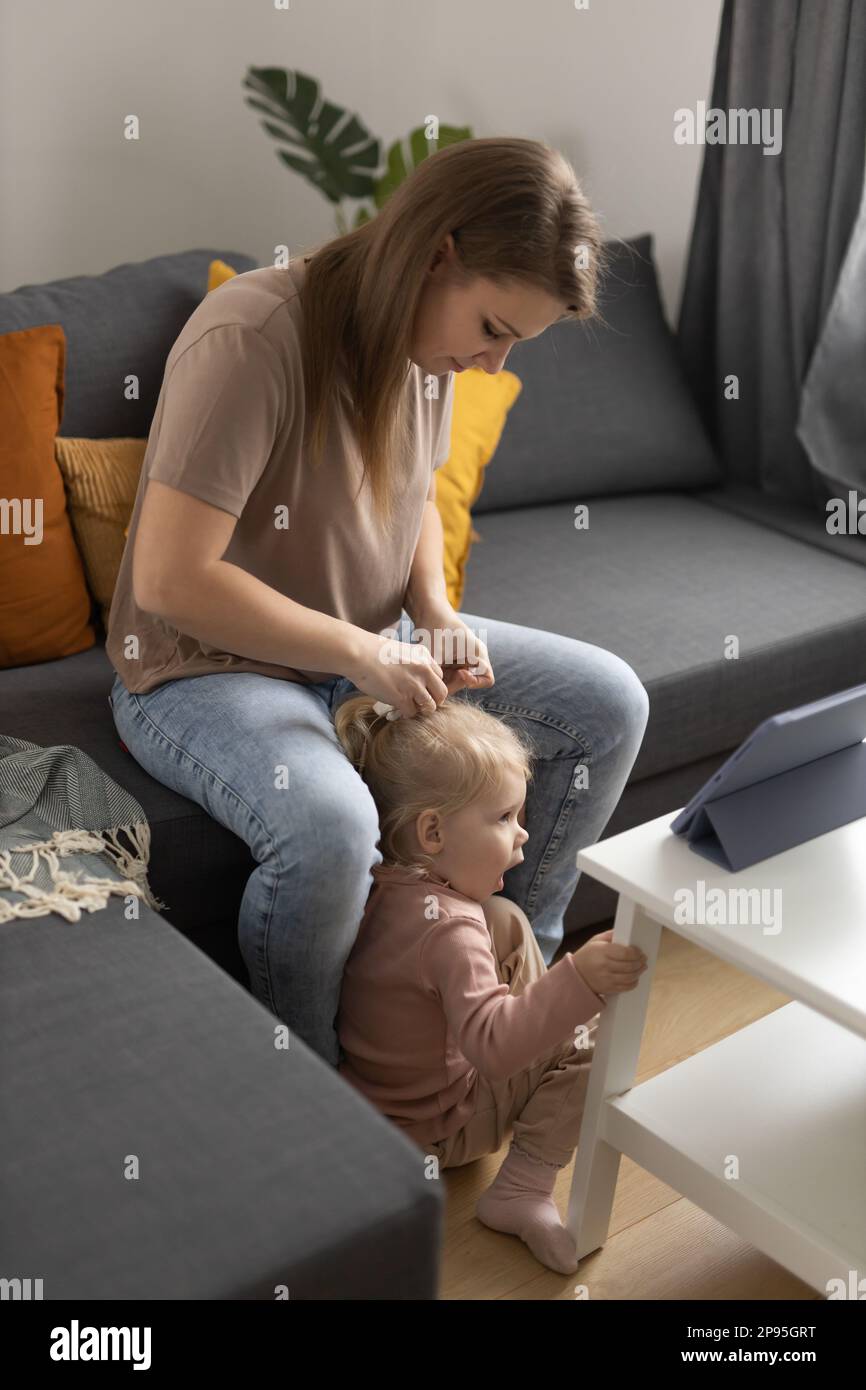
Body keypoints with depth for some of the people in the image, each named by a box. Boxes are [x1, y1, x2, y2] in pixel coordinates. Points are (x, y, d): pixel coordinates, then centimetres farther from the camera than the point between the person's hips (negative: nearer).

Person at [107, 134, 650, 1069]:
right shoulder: (252, 336, -27)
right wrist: (362, 654, -25)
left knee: (610, 701, -1)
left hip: (372, 651, 8)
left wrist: (435, 614, -5)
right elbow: (170, 579, -29)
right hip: (205, 671, -7)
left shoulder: (427, 339, -1)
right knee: (331, 825, -39)